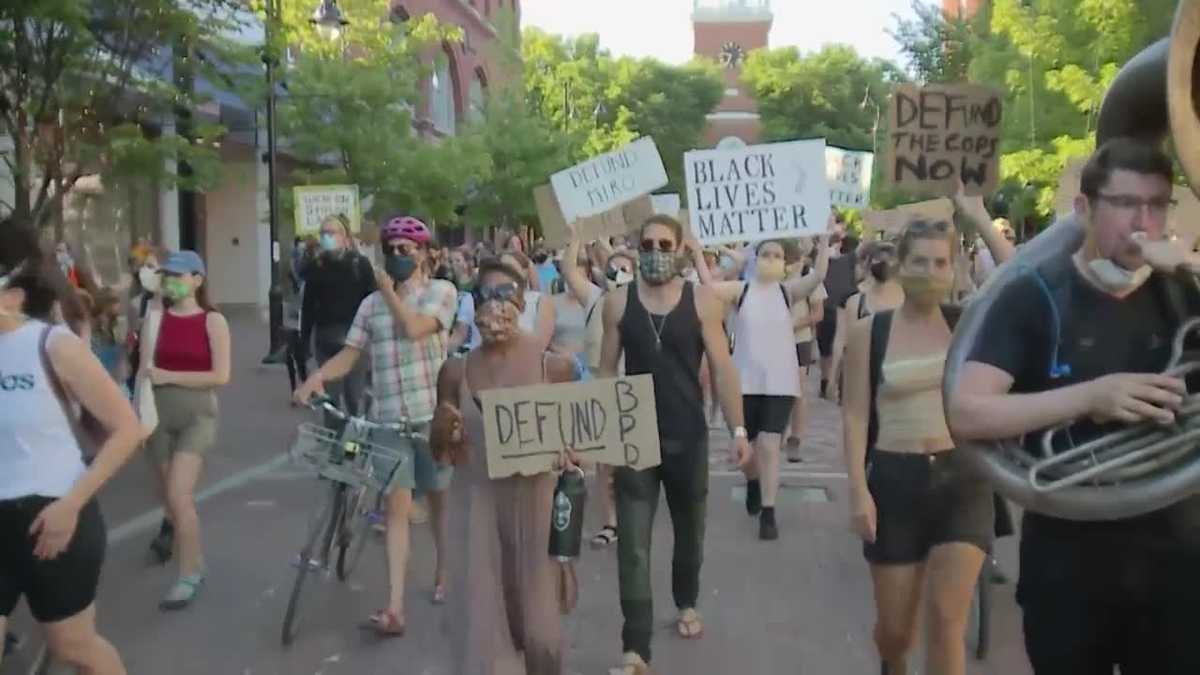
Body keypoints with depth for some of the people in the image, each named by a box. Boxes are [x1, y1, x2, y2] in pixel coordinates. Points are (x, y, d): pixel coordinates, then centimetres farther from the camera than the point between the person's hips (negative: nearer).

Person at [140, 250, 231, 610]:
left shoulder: (213, 321, -6)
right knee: (173, 497, 11)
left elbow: (221, 376, -11)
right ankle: (195, 563, 29)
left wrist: (169, 376, -14)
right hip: (160, 414, 4)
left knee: (178, 496, -13)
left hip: (197, 414, -4)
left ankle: (188, 576, -1)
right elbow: (146, 369, 2)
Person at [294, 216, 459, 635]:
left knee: (439, 497, 13)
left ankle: (443, 575, 36)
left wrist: (389, 290, -7)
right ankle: (394, 607, -8)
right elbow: (348, 354, 5)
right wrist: (315, 378, -13)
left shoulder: (441, 291, -1)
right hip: (388, 419, 2)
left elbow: (414, 328, -19)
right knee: (396, 506, -4)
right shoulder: (371, 304, 11)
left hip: (433, 414, -2)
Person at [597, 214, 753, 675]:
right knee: (633, 545, -5)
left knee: (690, 528, 20)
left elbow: (723, 368, -5)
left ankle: (686, 603, 46)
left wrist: (738, 430, -10)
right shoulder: (618, 303, -2)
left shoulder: (702, 301, -5)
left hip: (688, 435, 1)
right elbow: (607, 370, 4)